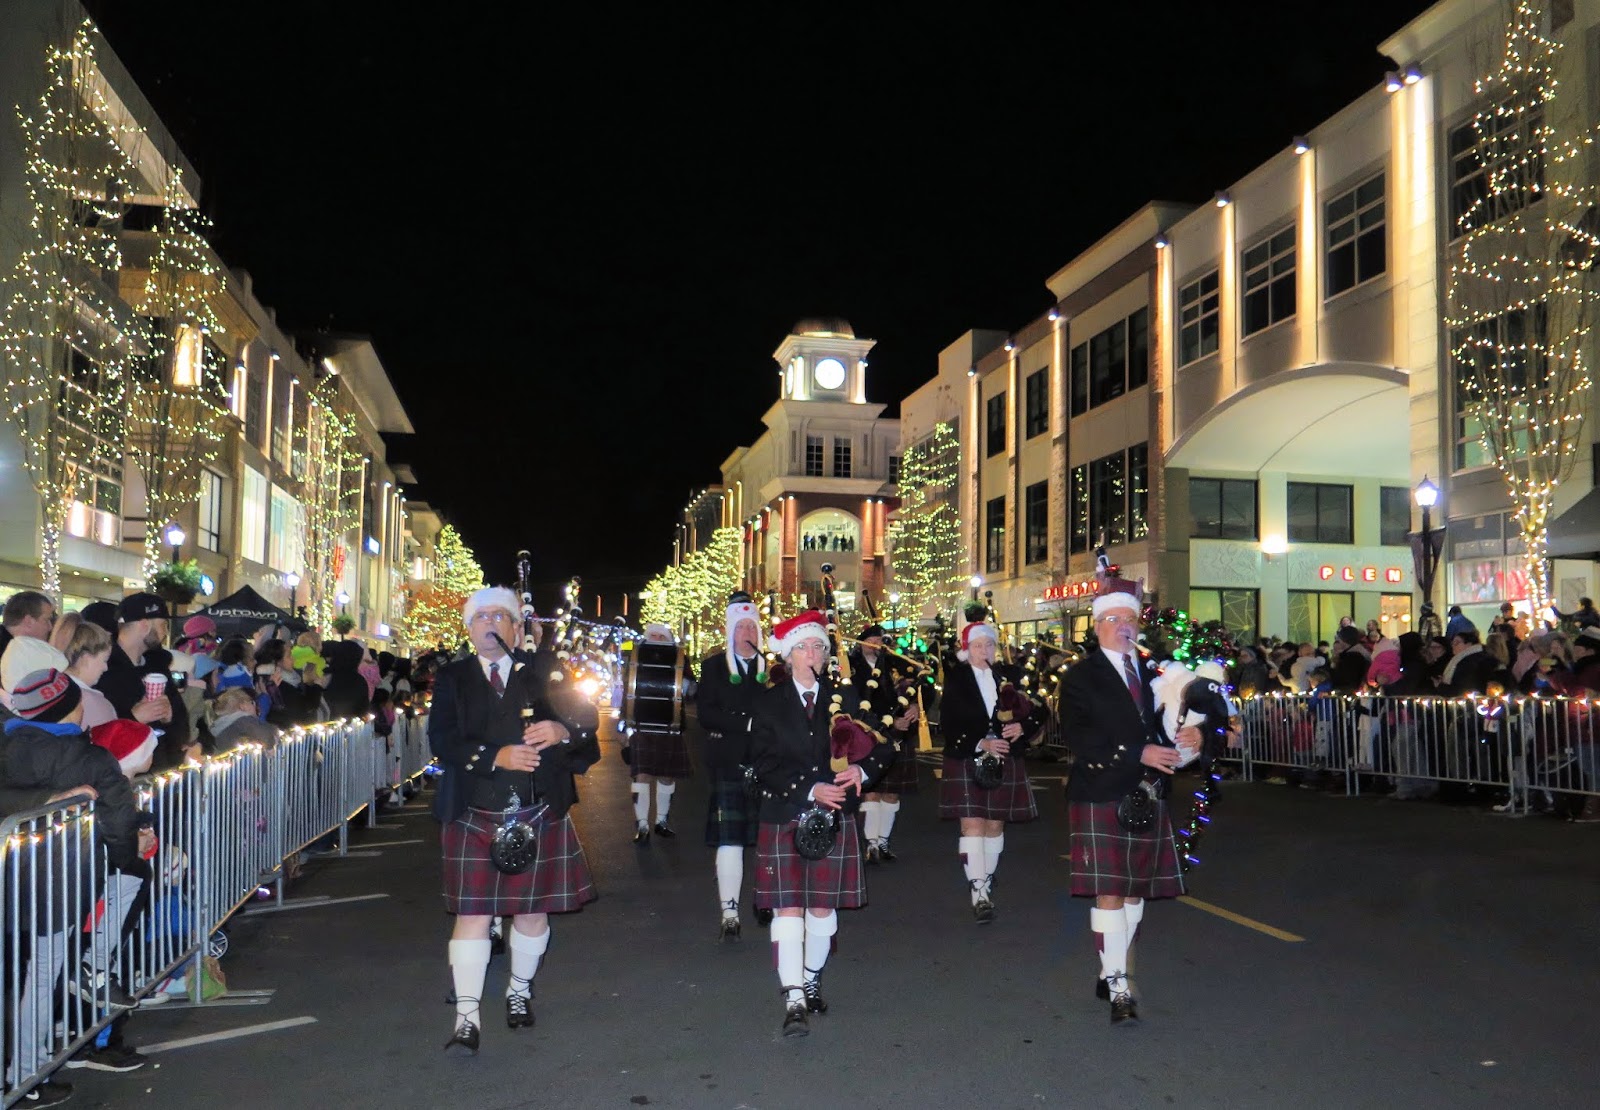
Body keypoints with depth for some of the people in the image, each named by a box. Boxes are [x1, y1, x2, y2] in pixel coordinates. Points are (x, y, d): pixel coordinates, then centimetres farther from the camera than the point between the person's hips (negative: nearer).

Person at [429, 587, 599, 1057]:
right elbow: (442, 740, -8)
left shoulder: (542, 669, 5)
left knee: (532, 909, 12)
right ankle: (467, 1017, 8)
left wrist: (562, 729, -24)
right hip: (475, 817, -1)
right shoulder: (452, 679, 5)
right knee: (473, 913, -2)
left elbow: (587, 716, -2)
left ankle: (520, 990, 35)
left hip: (539, 815, 1)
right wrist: (496, 756, -21)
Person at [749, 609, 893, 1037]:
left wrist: (862, 770, -13)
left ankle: (812, 981, 30)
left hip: (834, 818, 2)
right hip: (785, 818, -2)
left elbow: (882, 746, 8)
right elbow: (764, 765, -6)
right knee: (788, 908, -6)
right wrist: (810, 790, -18)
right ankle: (794, 1001, -2)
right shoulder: (769, 703, 2)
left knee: (823, 907, 10)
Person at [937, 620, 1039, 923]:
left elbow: (1035, 713, 10)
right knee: (971, 824, -9)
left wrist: (1022, 727, -12)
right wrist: (980, 744, -18)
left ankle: (986, 882, 25)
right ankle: (979, 892, -8)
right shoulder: (954, 679, -2)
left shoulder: (1010, 675, 7)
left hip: (1005, 761, 3)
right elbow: (948, 724, -8)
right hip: (966, 761, -3)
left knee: (995, 825, 9)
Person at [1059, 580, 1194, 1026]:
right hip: (1100, 796, -5)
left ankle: (1111, 973, 24)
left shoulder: (1154, 673, 15)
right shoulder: (1080, 677, -1)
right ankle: (1118, 988, 0)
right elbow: (1078, 736, -13)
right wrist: (1138, 753, -20)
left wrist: (1188, 735, -4)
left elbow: (1166, 725, 20)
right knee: (1109, 892, -6)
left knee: (1135, 891, 10)